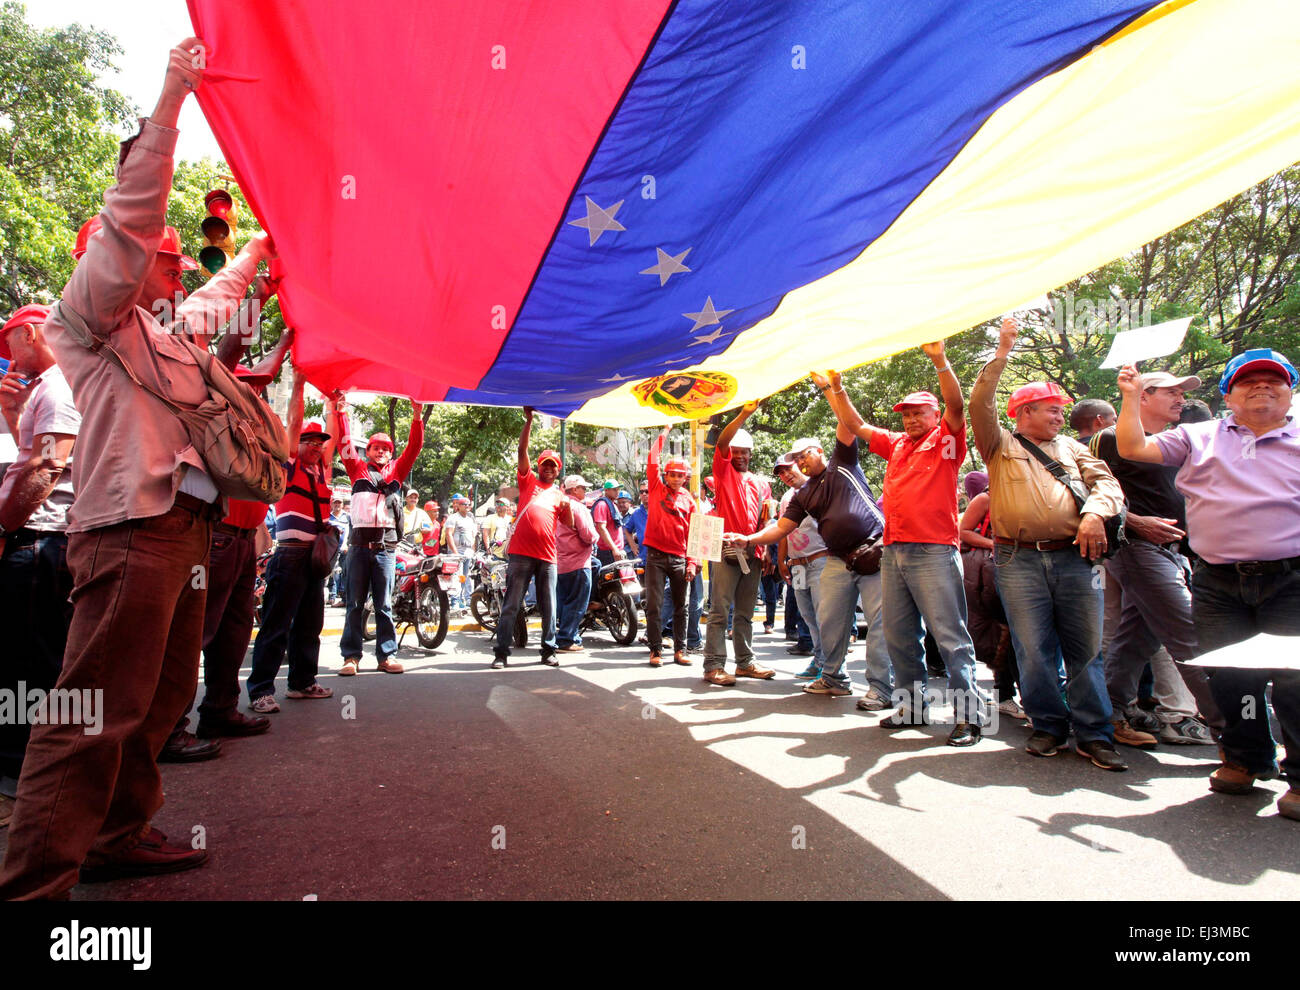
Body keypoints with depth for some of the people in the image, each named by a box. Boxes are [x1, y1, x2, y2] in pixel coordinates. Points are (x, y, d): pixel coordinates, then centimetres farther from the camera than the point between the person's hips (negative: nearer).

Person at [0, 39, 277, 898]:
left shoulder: (162, 326, 26)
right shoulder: (88, 313, 3)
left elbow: (216, 301, 45)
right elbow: (129, 217, -9)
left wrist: (257, 250, 54)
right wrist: (170, 102, -10)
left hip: (183, 525, 9)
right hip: (132, 526, -9)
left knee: (164, 697, 13)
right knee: (101, 707, -11)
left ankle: (118, 837, 25)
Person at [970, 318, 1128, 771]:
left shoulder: (1072, 448, 21)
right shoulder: (1001, 446, 10)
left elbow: (1107, 482, 11)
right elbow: (980, 405, -4)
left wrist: (1094, 512, -10)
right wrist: (1002, 354, -8)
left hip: (1074, 557, 3)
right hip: (1019, 560, -2)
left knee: (1086, 649, 3)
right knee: (1034, 650, 0)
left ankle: (1094, 735, 11)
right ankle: (1048, 727, 14)